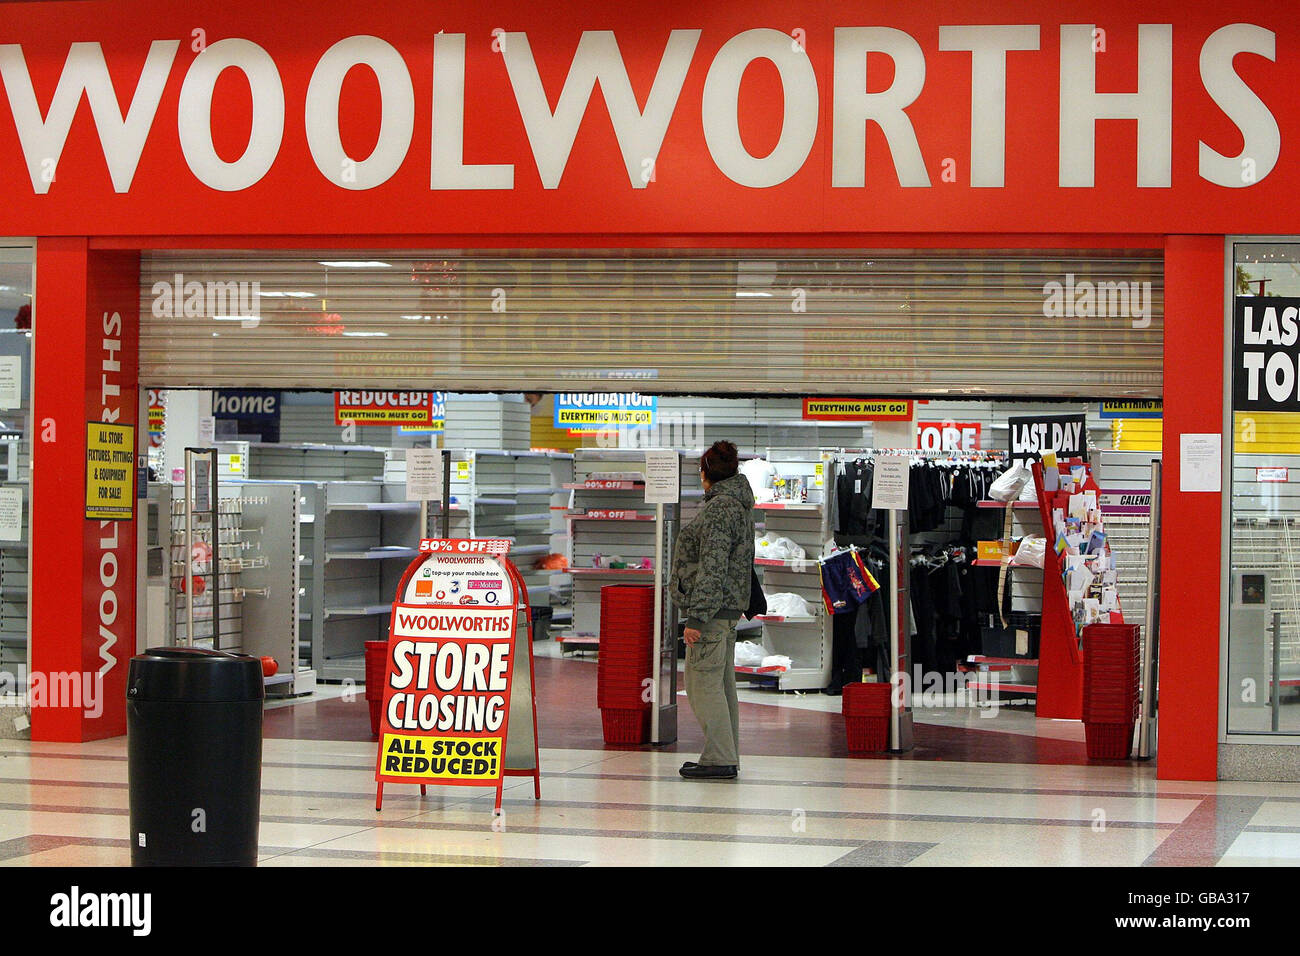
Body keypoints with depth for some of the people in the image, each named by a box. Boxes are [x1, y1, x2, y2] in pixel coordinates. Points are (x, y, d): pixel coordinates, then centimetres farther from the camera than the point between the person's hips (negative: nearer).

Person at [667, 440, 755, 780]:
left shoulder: (719, 508, -15)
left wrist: (696, 617, -20)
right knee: (722, 685, 13)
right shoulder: (739, 505, 16)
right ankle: (726, 758, 17)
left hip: (712, 610, -10)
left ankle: (720, 758, -7)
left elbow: (712, 568, -20)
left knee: (703, 685, -7)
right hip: (730, 609, 10)